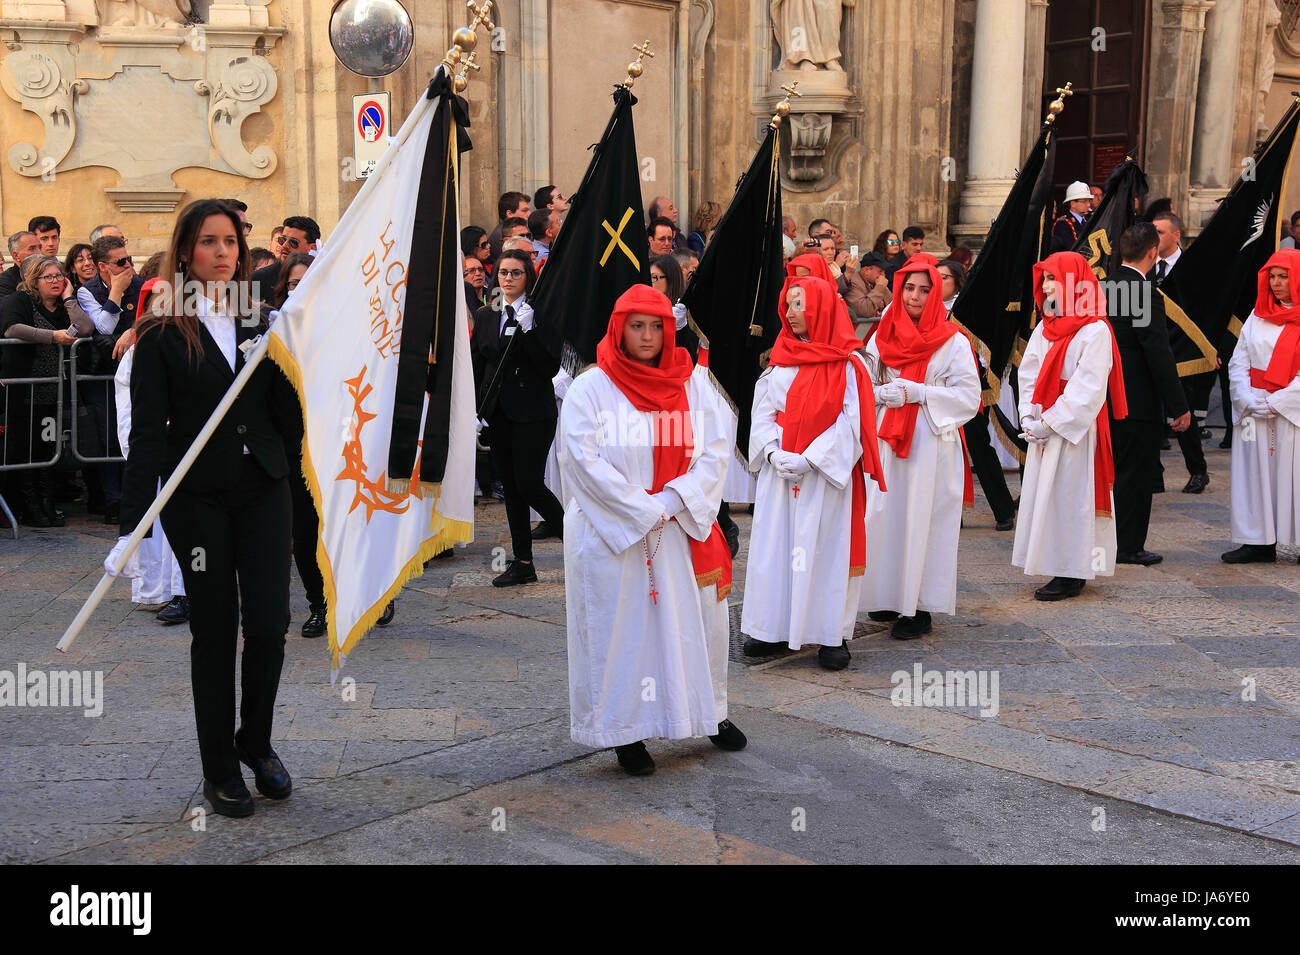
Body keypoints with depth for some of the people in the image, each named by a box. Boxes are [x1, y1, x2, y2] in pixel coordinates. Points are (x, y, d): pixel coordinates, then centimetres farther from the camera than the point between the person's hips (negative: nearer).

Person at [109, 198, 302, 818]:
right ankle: (219, 768, 20)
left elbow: (287, 418, 6)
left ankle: (256, 742, 23)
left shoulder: (260, 321, 8)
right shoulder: (162, 331, -3)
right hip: (197, 496, -3)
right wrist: (133, 525, -12)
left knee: (269, 621, -2)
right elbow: (147, 431, -6)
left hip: (262, 489, 3)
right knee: (215, 628, 4)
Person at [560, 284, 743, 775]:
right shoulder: (591, 387, -4)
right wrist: (643, 512, -14)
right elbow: (583, 460, -11)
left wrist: (672, 502, -13)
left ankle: (710, 712, 28)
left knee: (699, 617, 8)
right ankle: (625, 730, 14)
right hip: (612, 531, -3)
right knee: (619, 625, 1)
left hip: (683, 527, 3)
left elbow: (716, 450, 1)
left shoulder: (693, 382, 6)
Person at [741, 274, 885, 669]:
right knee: (774, 545, 5)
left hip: (826, 475, -4)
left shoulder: (847, 366, -4)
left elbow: (849, 425, -8)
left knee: (827, 547, -1)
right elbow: (762, 415, 7)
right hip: (779, 474, 4)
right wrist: (774, 453, -10)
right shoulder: (779, 362, 10)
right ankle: (774, 630, 16)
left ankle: (832, 636, 8)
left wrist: (808, 459, -16)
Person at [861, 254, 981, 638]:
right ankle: (890, 597, 17)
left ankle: (920, 608, 3)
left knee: (923, 520, -3)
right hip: (888, 442, 4)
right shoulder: (883, 337, 10)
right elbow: (866, 385, 13)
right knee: (885, 516, 3)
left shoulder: (953, 343, -1)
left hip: (932, 444, -4)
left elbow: (969, 397, -5)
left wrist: (918, 393, -14)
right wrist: (883, 392, -9)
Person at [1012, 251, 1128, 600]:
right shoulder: (1045, 328, 12)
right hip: (1043, 431, 7)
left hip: (1075, 430, -7)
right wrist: (1029, 418, -3)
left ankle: (1071, 575, 4)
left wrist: (1049, 423, -16)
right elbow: (1028, 375, 11)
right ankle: (1061, 571, 17)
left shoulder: (1095, 331, -11)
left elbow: (1087, 389, -16)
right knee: (1043, 493, 8)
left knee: (1069, 496, -4)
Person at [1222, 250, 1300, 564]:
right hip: (1254, 414, 4)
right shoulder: (1258, 316, 11)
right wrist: (1248, 400, -6)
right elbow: (1238, 362, 8)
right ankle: (1259, 542, 10)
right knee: (1255, 473, 4)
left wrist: (1275, 402, -14)